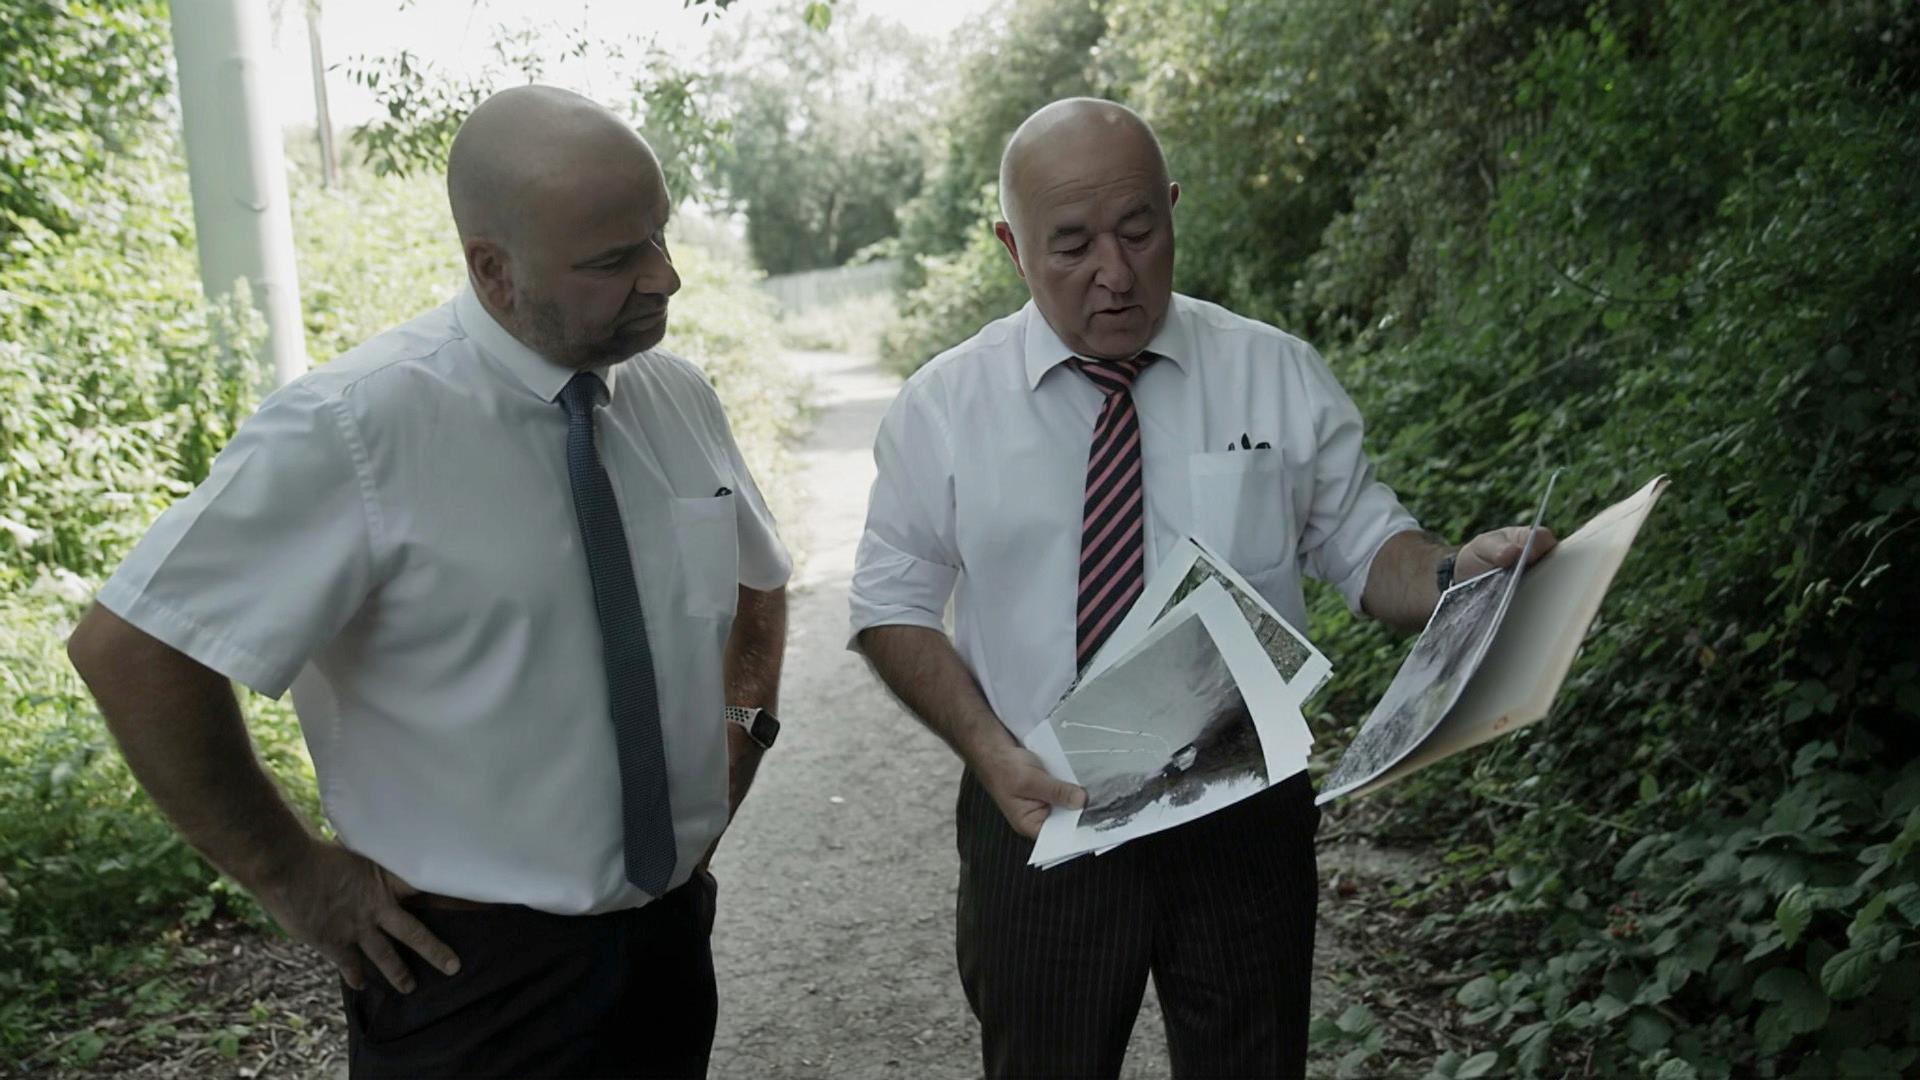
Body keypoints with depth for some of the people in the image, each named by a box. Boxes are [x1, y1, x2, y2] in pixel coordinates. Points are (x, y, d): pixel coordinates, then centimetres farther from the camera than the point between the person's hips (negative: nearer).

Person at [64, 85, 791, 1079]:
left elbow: (756, 584, 17)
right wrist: (292, 878, -11)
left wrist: (742, 729, 3)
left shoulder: (679, 396, -1)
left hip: (674, 933, 6)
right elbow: (128, 650, -17)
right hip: (469, 966, -5)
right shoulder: (356, 429, -20)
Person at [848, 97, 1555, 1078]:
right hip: (1038, 818, 0)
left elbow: (1365, 549, 3)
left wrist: (1455, 576, -20)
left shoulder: (1282, 378, -2)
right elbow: (892, 605, 0)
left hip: (1247, 822, 1)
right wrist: (990, 752, -14)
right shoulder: (943, 404, -4)